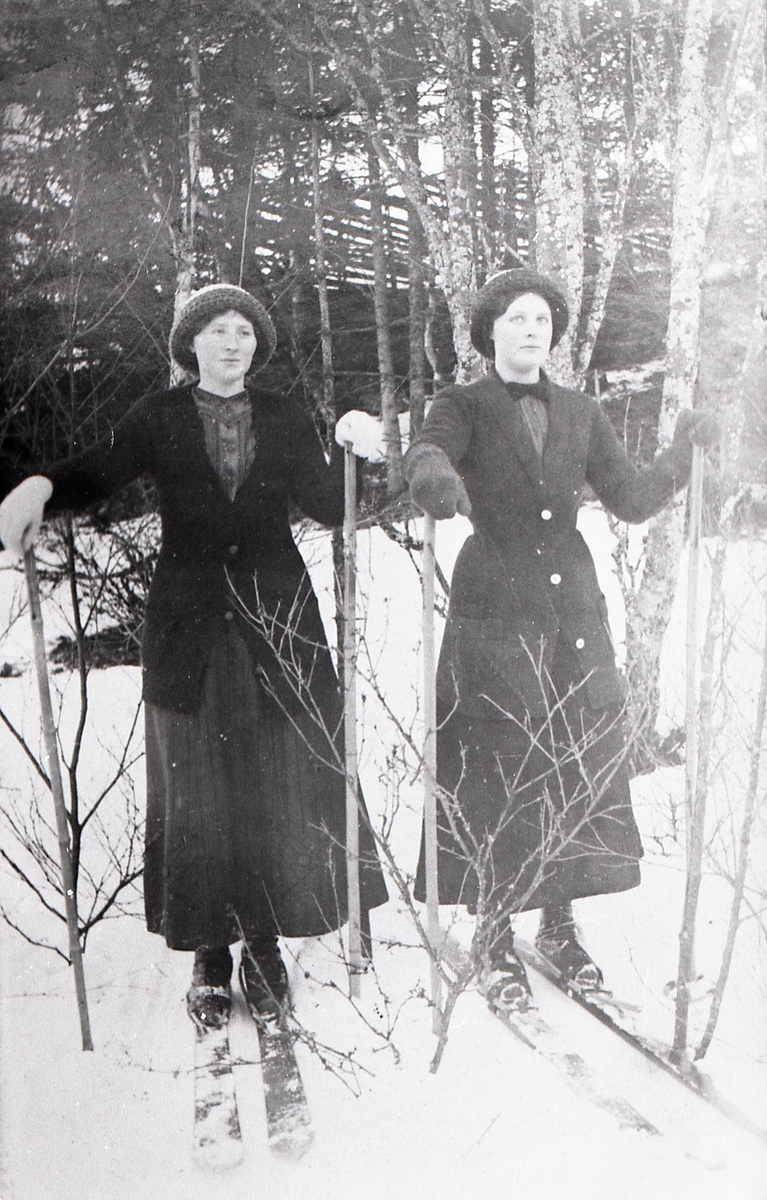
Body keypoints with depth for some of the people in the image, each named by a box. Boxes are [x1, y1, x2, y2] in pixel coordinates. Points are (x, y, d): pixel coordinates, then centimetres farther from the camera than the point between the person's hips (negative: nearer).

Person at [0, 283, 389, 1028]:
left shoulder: (285, 421, 11)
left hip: (278, 620, 2)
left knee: (282, 784, 2)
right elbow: (98, 473, -9)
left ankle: (265, 943, 16)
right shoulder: (160, 419, 6)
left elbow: (330, 507, 5)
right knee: (198, 789, 2)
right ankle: (210, 951, 14)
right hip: (190, 628, -1)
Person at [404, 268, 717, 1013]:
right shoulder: (465, 408, 3)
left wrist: (683, 453, -5)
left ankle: (559, 927, 21)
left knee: (576, 768, 5)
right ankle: (498, 943, 10)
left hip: (574, 613, 4)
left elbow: (632, 500, 11)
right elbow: (427, 453, -19)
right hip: (495, 612, -4)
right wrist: (438, 478, -43)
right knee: (494, 776, -4)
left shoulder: (580, 415, 14)